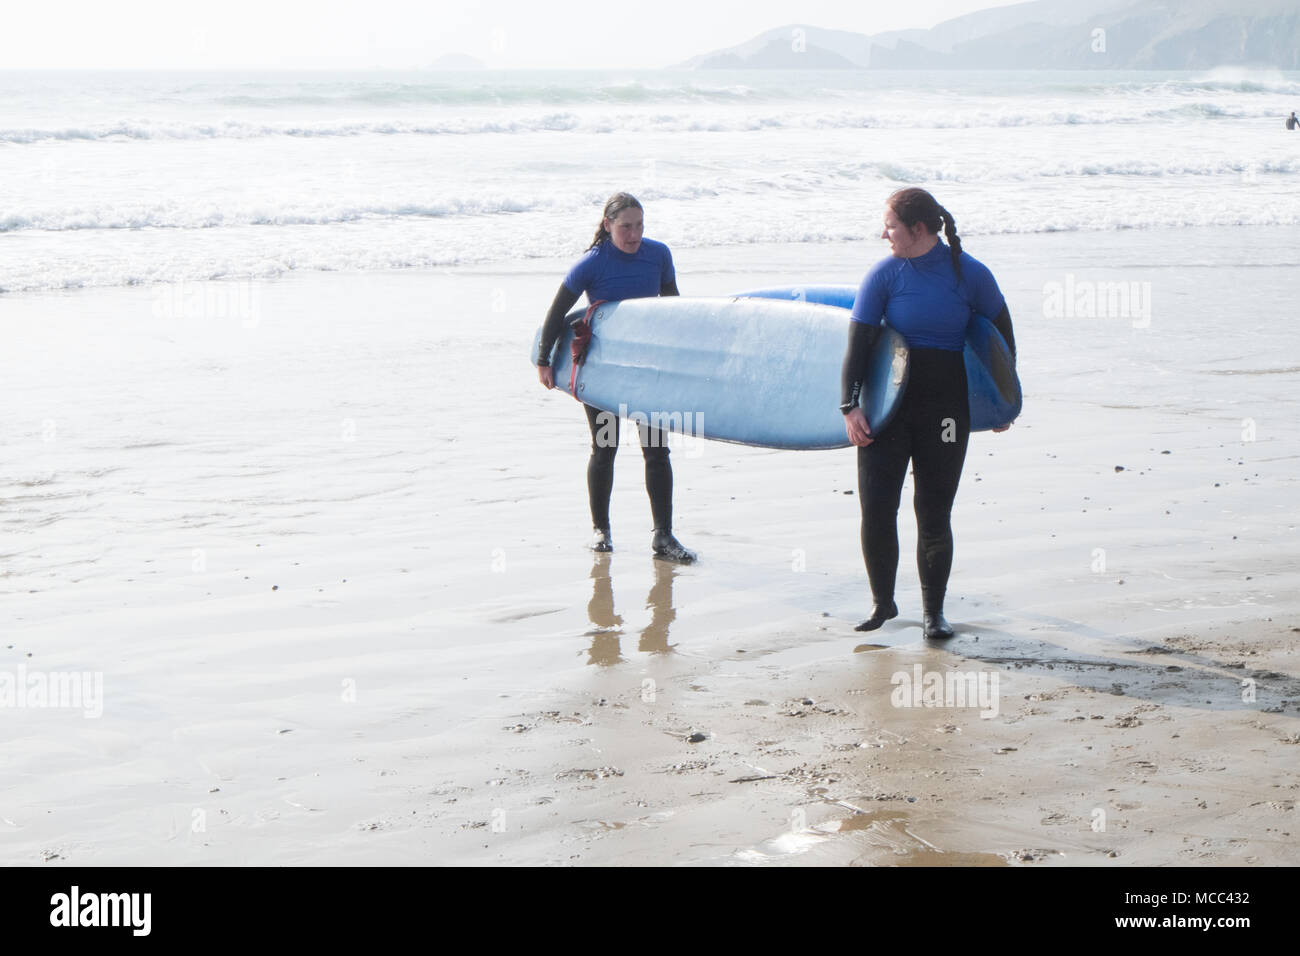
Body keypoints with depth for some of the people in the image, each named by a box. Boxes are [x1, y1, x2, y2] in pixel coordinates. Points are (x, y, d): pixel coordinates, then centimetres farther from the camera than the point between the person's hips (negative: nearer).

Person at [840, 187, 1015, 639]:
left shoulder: (971, 275, -3)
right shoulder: (884, 275, -2)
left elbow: (1001, 336, 11)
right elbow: (857, 342, -3)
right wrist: (850, 407, -12)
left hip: (946, 410, -1)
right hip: (886, 403, 1)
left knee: (934, 514, 0)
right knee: (876, 508, -5)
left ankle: (933, 610, 15)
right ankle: (882, 602, 15)